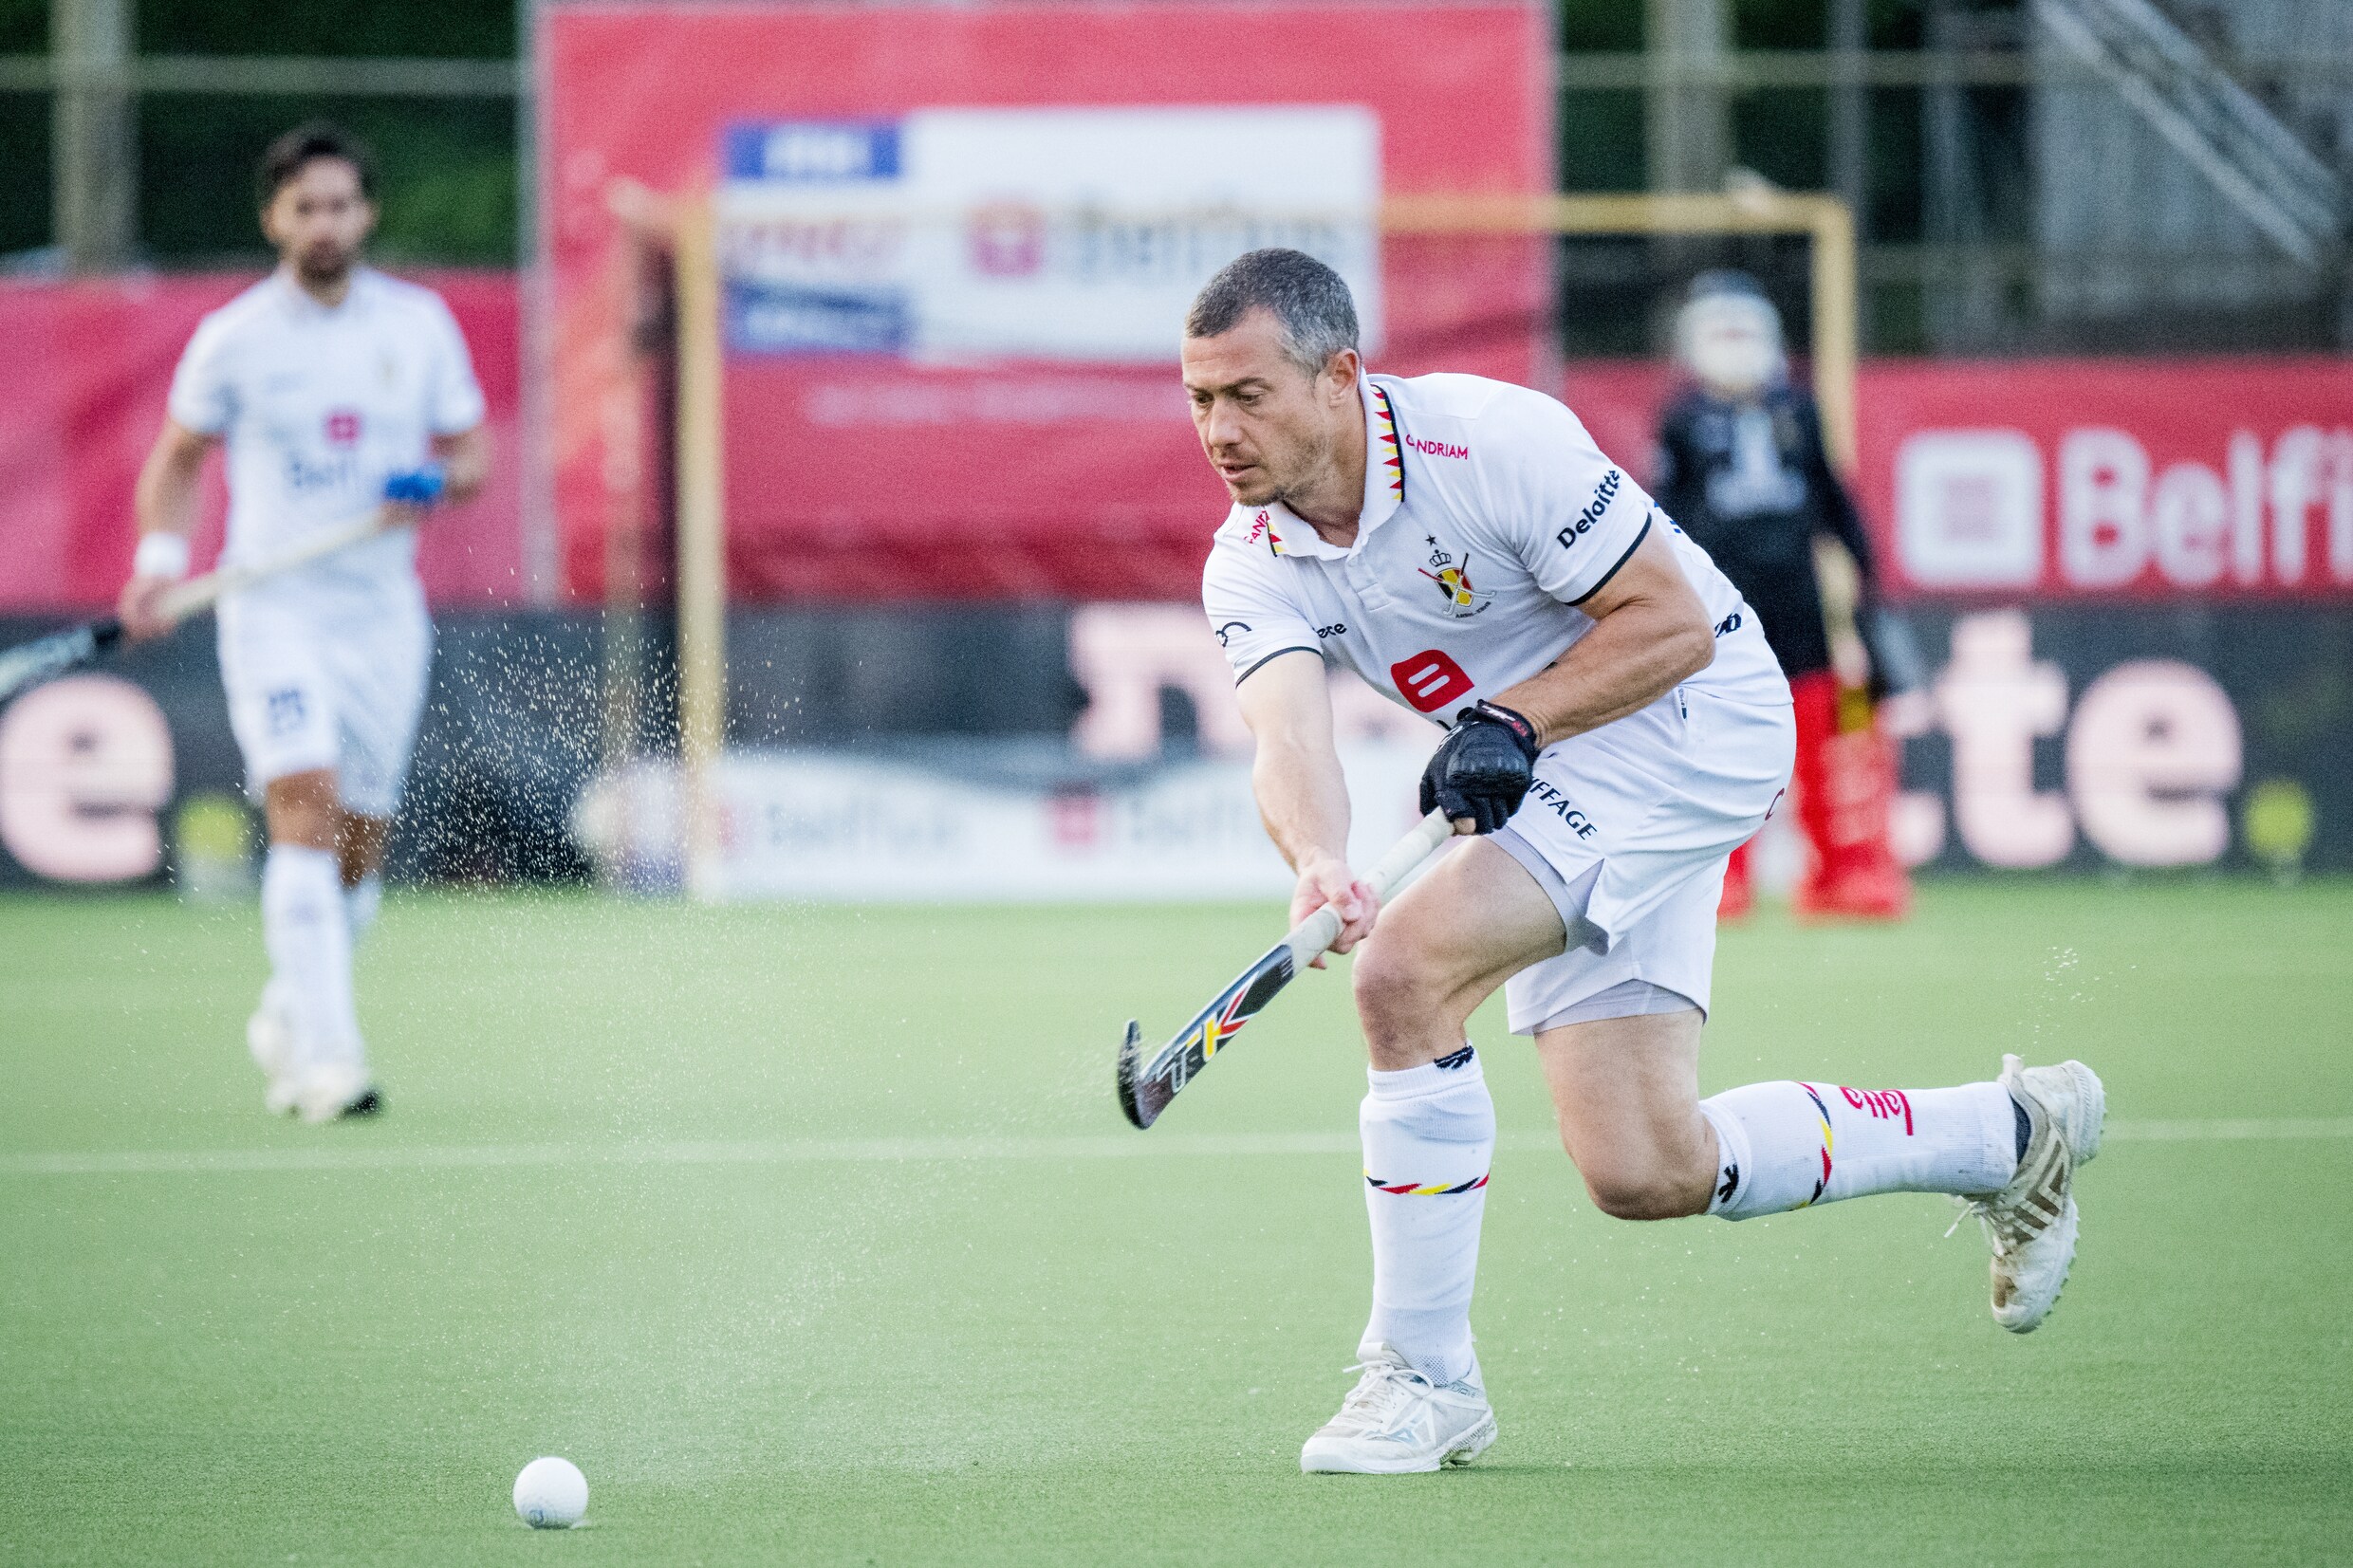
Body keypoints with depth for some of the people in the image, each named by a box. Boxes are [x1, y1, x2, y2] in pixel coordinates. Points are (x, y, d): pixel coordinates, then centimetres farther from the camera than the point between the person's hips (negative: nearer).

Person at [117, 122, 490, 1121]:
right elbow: (177, 460, 11)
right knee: (306, 806, -21)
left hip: (384, 615, 3)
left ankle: (285, 1020, 33)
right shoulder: (233, 338, -1)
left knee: (358, 849, 8)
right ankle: (327, 1057, -26)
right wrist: (158, 559, -5)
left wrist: (441, 481, -12)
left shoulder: (420, 323, 5)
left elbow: (473, 451, 11)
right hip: (273, 610, -3)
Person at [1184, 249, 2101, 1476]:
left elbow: (1674, 623, -18)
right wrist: (1318, 868, -45)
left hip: (1692, 725, -8)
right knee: (1645, 1175, 3)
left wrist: (1512, 722, -29)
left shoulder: (1489, 440, -23)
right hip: (1544, 786, 8)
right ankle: (2008, 1135, 23)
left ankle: (1423, 1374, -14)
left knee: (1407, 967, -25)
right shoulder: (1249, 567, -7)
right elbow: (1288, 736, -24)